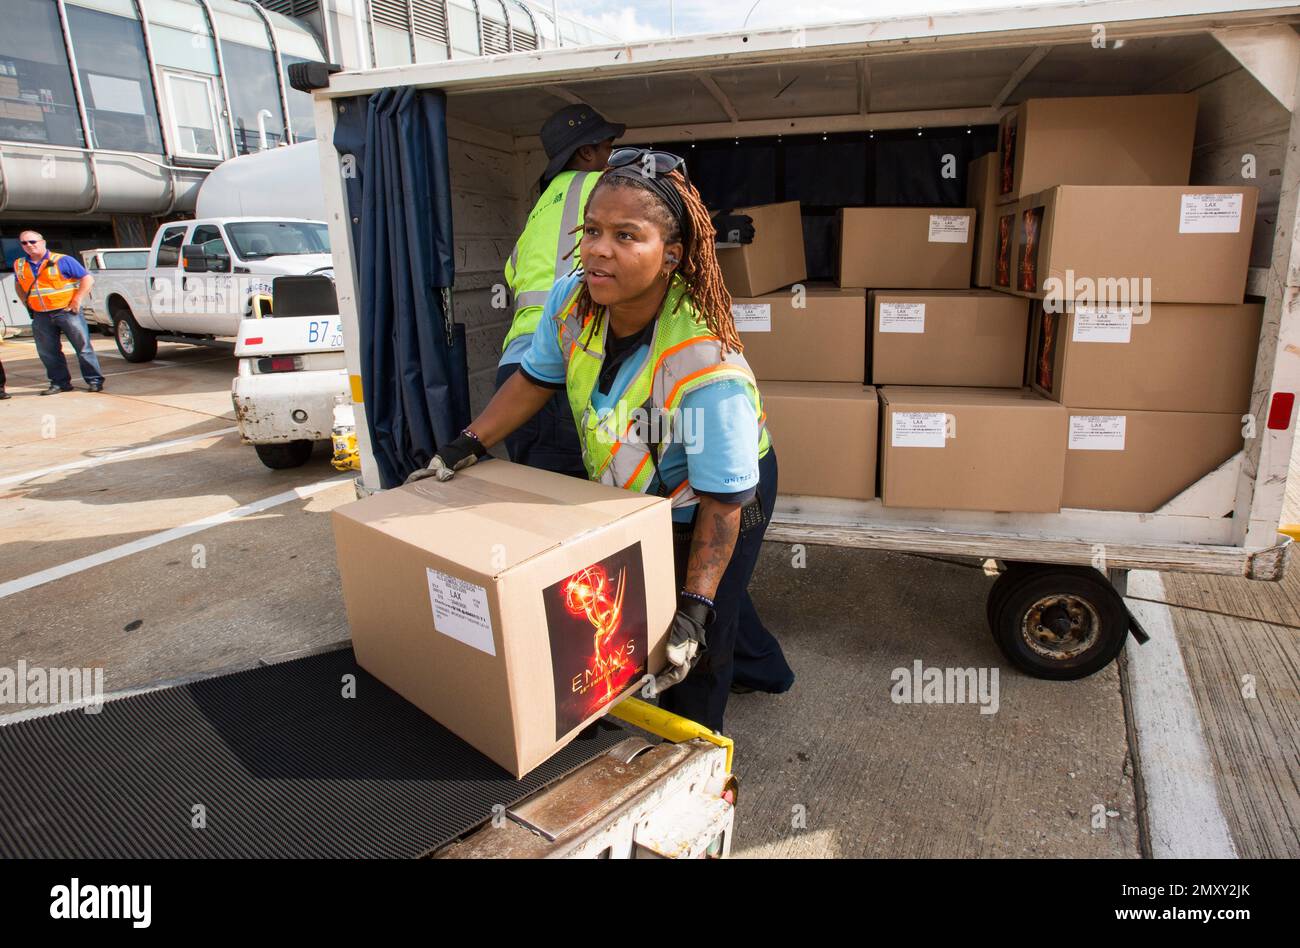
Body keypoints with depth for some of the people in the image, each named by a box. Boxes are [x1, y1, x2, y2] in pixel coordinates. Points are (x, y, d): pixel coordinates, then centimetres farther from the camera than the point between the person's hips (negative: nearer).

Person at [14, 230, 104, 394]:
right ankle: (60, 383, 15)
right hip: (40, 316, 5)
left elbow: (87, 279, -5)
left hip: (66, 311, -5)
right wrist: (27, 303, 14)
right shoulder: (19, 265, 11)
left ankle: (95, 380, 2)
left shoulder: (62, 261, -5)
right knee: (47, 352, 6)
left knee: (83, 347, -4)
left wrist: (77, 300, -11)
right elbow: (19, 286, 28)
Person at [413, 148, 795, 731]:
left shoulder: (707, 368, -41)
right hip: (633, 496, 7)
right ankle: (764, 668, 59)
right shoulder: (571, 301, -22)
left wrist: (694, 609, -34)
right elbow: (535, 378, -3)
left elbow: (723, 502, -33)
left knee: (695, 650, 5)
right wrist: (467, 448, -6)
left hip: (724, 494, -6)